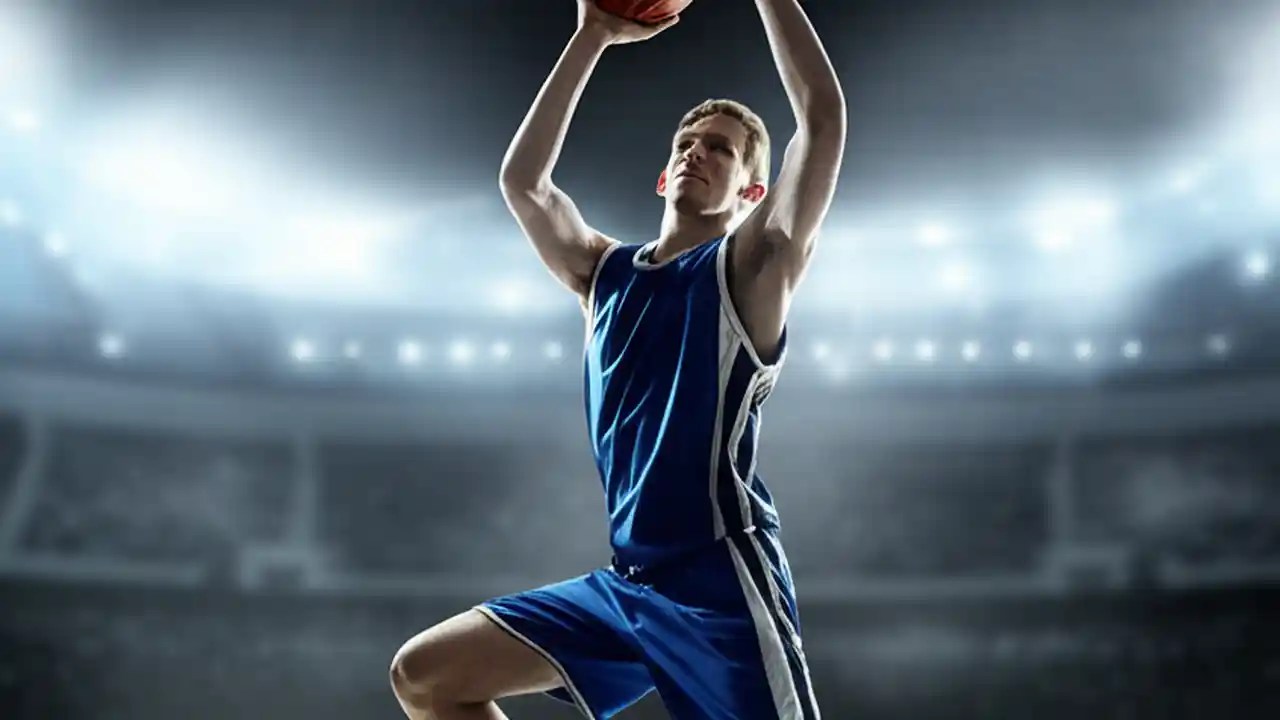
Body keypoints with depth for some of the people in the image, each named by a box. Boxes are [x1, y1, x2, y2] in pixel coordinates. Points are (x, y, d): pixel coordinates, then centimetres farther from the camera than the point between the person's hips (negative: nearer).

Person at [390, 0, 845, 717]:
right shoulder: (607, 273, 17)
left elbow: (823, 114, -9)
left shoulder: (750, 268, 0)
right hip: (628, 583, 7)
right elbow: (522, 179, 15)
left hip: (722, 583, -6)